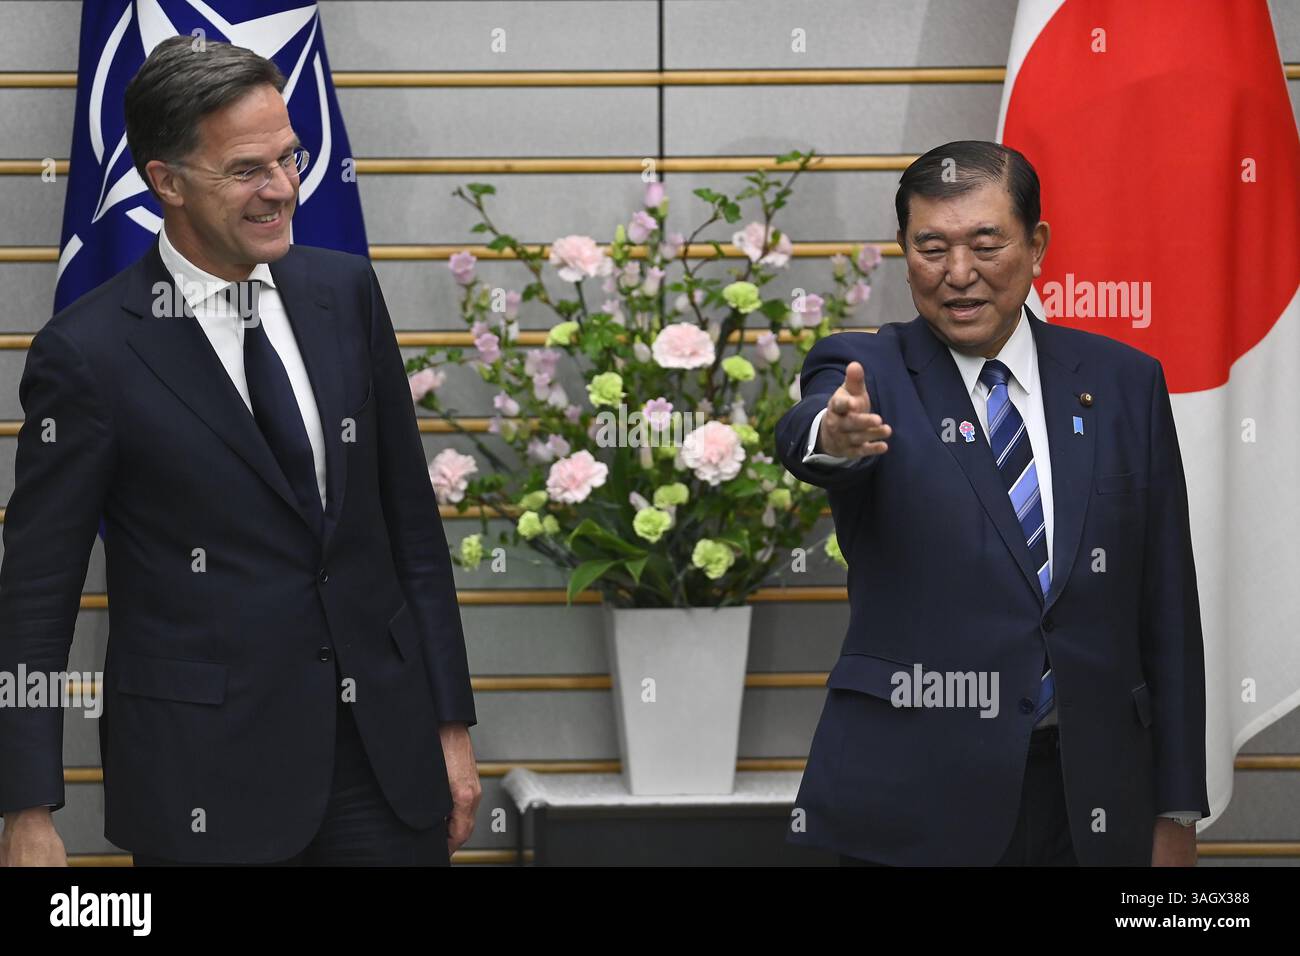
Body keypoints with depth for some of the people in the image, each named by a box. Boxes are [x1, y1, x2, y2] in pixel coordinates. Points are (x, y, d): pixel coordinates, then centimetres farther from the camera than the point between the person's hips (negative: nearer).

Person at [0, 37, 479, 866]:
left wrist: (451, 722, 8)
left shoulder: (345, 293, 4)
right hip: (209, 781, -4)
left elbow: (409, 513, 10)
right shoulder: (88, 354, -10)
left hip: (387, 758, 4)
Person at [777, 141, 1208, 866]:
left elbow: (1166, 609, 7)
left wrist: (1177, 808, 5)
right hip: (914, 803, -2)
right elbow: (803, 434, -25)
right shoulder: (868, 373, 0)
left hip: (1089, 807, 2)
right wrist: (834, 435, -49)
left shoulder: (1122, 382, 7)